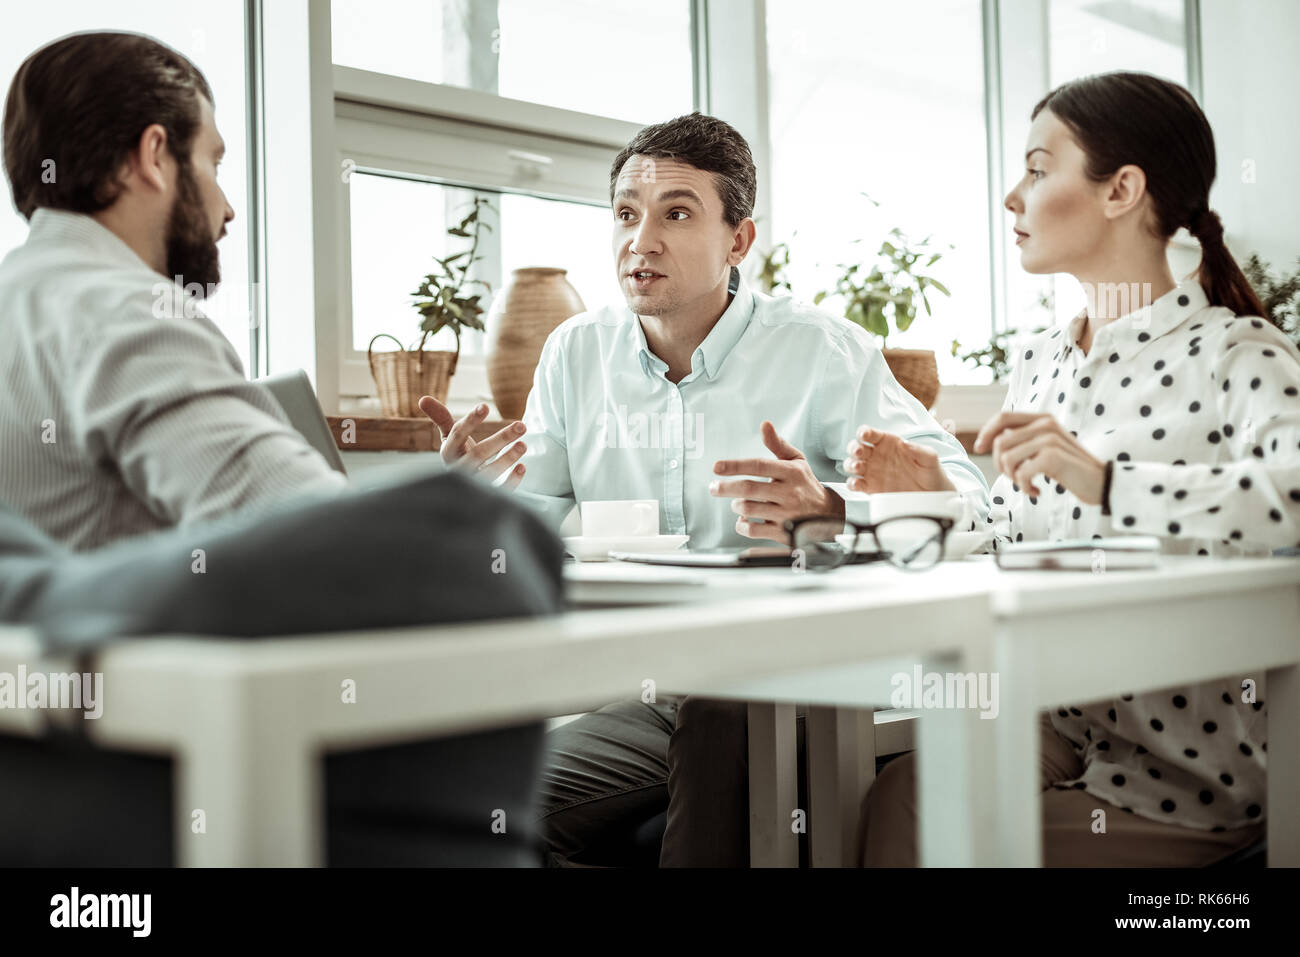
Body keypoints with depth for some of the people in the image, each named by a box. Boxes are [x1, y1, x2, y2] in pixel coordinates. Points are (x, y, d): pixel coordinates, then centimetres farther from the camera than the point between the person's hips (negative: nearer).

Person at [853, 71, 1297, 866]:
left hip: (1185, 758, -5)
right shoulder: (1039, 363, 13)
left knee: (915, 807, -18)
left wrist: (1106, 481, -32)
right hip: (1060, 726, 5)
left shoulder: (1235, 353, -9)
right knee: (904, 790, -20)